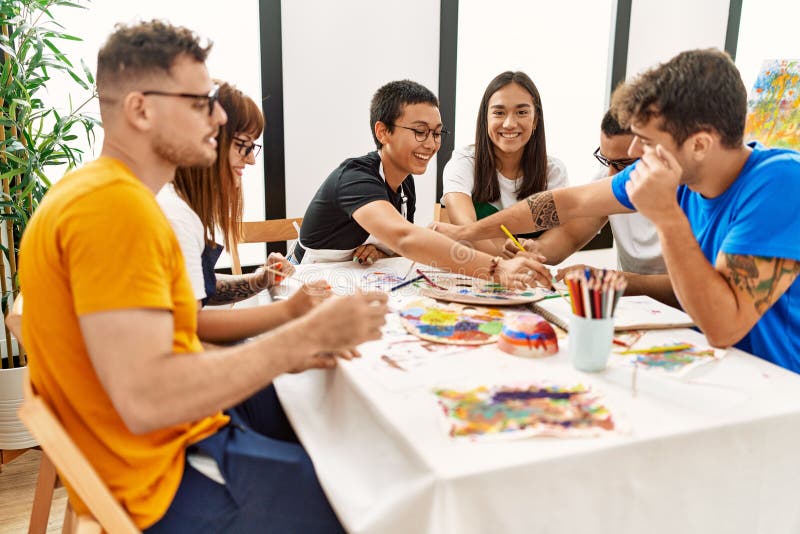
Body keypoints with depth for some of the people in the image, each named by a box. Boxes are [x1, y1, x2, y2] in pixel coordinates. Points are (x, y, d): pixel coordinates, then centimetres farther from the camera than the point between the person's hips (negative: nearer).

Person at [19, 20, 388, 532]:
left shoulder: (96, 186, 9)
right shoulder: (117, 205, -24)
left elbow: (153, 344, 8)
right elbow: (146, 399, -30)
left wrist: (282, 352, -1)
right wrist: (309, 334, -24)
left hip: (180, 429, 10)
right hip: (164, 480, -10)